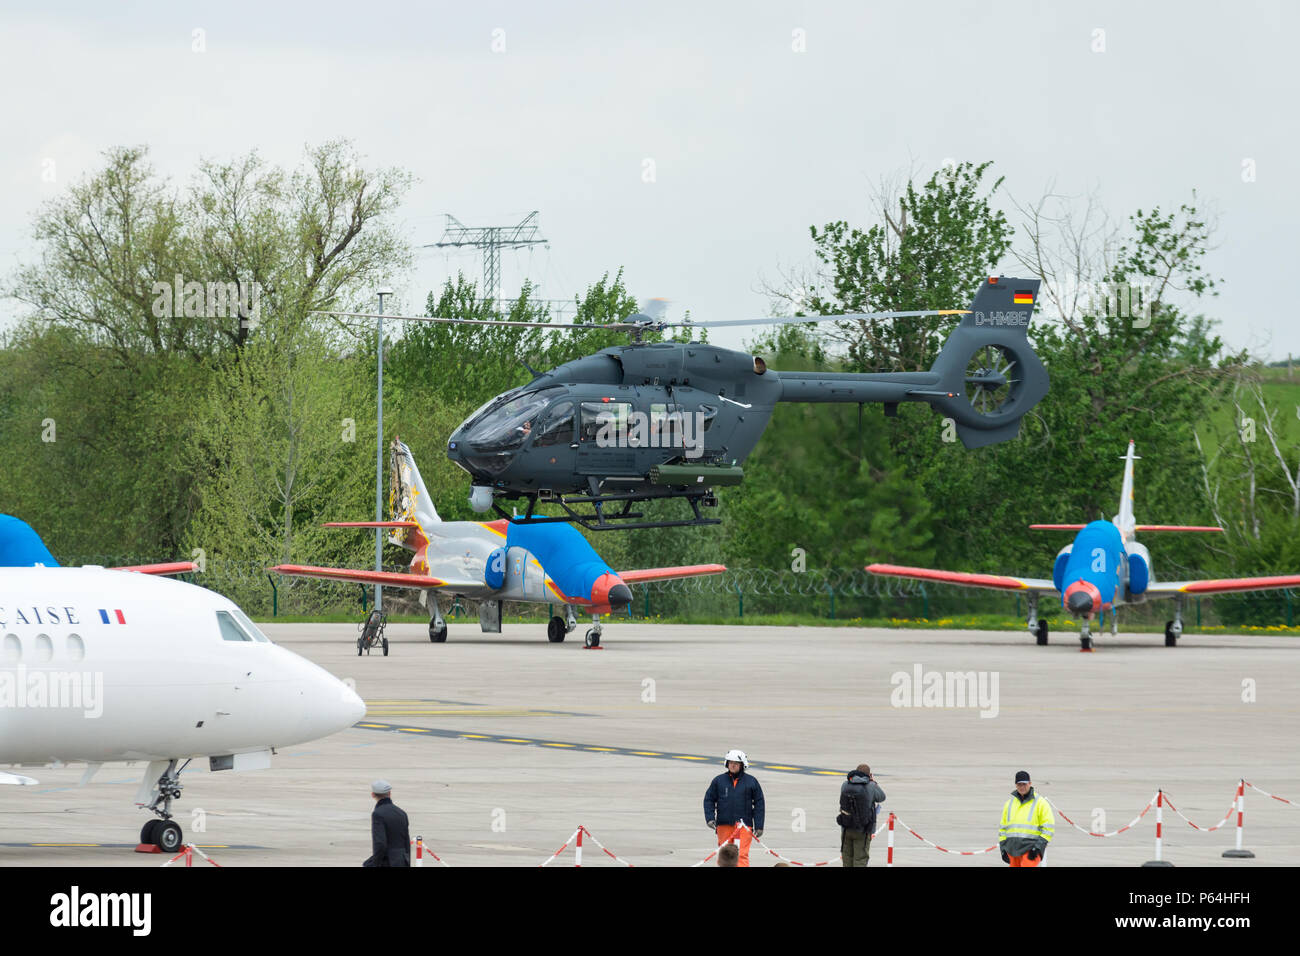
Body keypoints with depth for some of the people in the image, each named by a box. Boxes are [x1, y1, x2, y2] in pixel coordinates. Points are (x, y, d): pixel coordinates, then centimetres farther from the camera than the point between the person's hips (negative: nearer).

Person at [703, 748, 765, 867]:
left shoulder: (751, 782, 4)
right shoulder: (719, 781, 7)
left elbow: (759, 804, 6)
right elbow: (709, 800, 11)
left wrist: (759, 826, 2)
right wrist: (710, 818, -3)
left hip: (743, 825, -2)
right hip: (724, 825, 2)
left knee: (742, 855, -12)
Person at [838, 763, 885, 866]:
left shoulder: (845, 785, -2)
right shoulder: (871, 787, -10)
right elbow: (881, 797, 9)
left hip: (846, 829, 3)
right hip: (863, 831, -3)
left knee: (847, 858, 15)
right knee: (860, 860, 0)